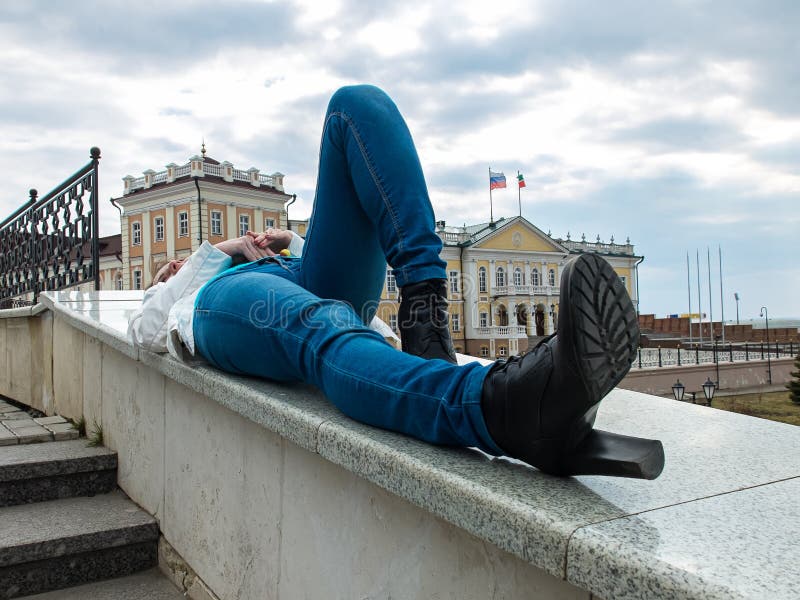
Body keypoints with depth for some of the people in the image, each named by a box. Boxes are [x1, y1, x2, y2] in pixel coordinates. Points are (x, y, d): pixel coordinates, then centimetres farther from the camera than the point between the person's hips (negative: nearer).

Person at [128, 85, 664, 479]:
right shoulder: (155, 310, 39)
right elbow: (156, 326, 12)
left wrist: (289, 242, 16)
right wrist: (217, 252, 15)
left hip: (306, 278, 4)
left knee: (357, 104, -11)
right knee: (324, 330, -41)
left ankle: (425, 318, -32)